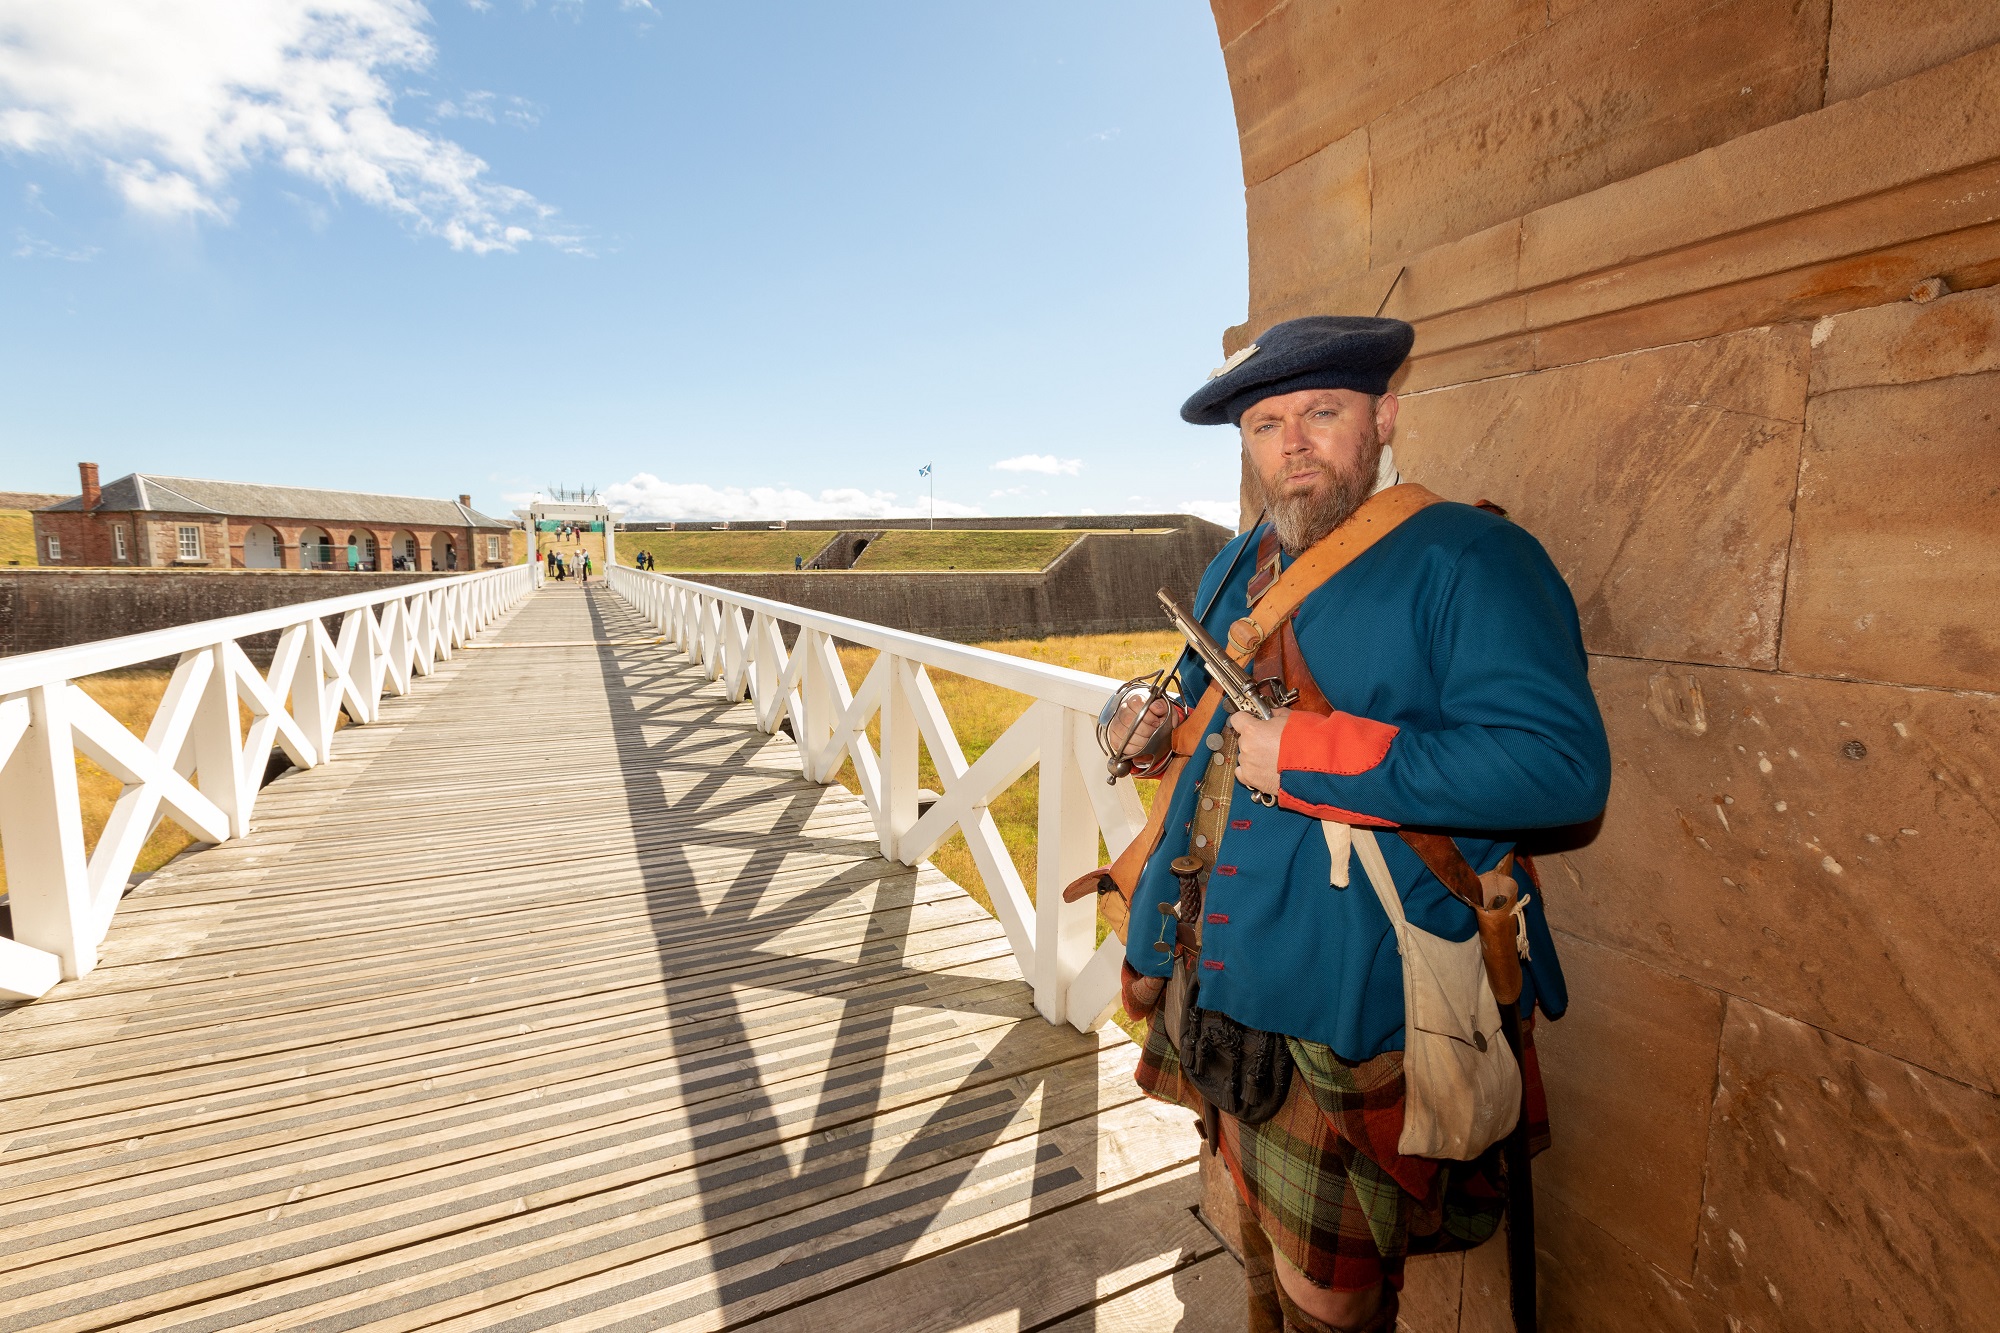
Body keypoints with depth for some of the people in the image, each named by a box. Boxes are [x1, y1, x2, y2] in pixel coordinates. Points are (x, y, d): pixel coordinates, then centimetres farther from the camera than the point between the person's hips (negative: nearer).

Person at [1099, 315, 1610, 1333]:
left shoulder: (1470, 559, -15)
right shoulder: (1237, 568, 10)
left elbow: (1561, 765, -26)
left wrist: (1304, 754, -27)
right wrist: (1165, 725, 1)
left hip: (1358, 1011, -7)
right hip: (1227, 984, 7)